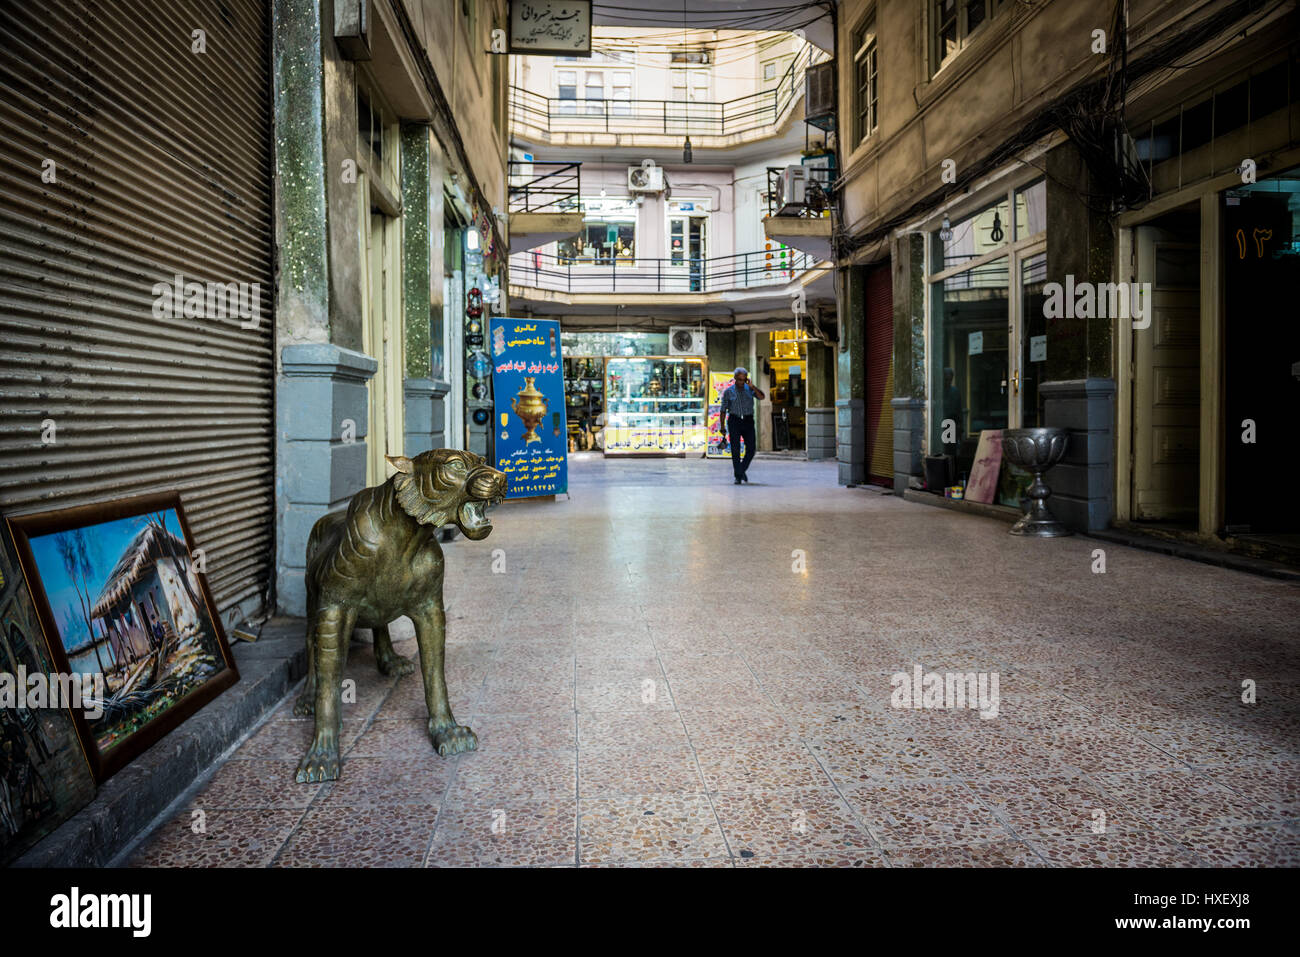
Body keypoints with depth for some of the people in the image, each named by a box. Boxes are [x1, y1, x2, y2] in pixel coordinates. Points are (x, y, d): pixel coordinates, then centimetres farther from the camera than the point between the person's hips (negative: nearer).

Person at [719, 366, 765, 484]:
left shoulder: (749, 389, 6)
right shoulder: (728, 391, 2)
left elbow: (762, 397, -10)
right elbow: (723, 410, 3)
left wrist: (752, 386, -17)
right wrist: (723, 427, -1)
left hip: (748, 421, 2)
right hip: (734, 421, -2)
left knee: (751, 449, -3)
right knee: (735, 450, -5)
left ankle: (743, 470, 21)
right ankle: (738, 476, 1)